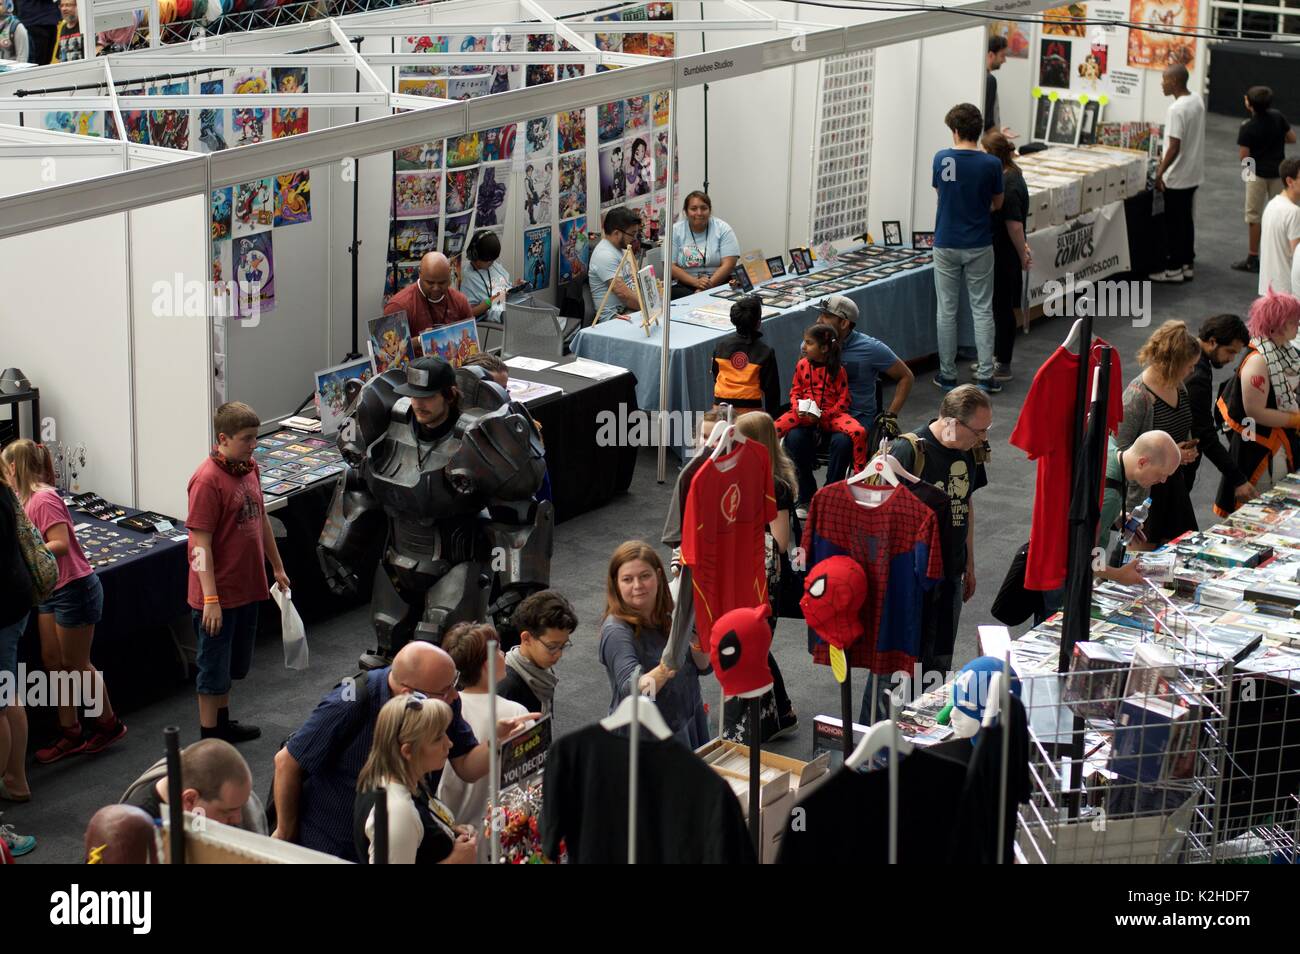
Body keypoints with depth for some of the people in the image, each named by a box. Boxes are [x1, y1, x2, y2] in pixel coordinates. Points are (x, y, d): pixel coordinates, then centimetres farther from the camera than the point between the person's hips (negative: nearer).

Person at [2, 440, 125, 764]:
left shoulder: (44, 499, -21)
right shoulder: (27, 499, 6)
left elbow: (60, 544, -25)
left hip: (74, 588, -9)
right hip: (51, 591, 9)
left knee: (76, 664, 4)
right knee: (53, 662, 12)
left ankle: (109, 724, 21)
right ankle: (69, 734, 20)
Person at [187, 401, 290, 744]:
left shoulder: (249, 468, 5)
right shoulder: (207, 480, -21)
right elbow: (201, 543, -22)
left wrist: (277, 567, 23)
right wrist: (210, 599, -24)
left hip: (246, 586, 8)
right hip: (218, 593, -8)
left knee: (233, 663, 22)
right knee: (214, 667, 5)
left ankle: (223, 723, 38)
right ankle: (209, 738, 17)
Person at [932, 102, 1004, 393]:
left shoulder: (942, 159, -8)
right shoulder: (991, 164, -11)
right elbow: (997, 204, 4)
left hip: (946, 245, 1)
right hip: (979, 247, 0)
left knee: (946, 311, 8)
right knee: (982, 310, 6)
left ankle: (947, 375, 11)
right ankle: (985, 376, 4)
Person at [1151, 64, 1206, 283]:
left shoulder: (1177, 110, -24)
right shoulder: (1197, 100, 4)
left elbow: (1174, 147, -24)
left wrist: (1160, 173, -15)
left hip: (1177, 176, -9)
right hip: (1193, 173, 9)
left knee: (1174, 223, 1)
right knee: (1186, 219, 16)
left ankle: (1174, 269, 8)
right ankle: (1186, 264, 23)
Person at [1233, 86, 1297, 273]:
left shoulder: (1247, 128, -19)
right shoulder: (1278, 117, -5)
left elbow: (1243, 157, -17)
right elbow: (1292, 138, 5)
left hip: (1258, 174, -5)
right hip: (1278, 172, 5)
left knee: (1254, 216, 5)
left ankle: (1253, 259, 7)